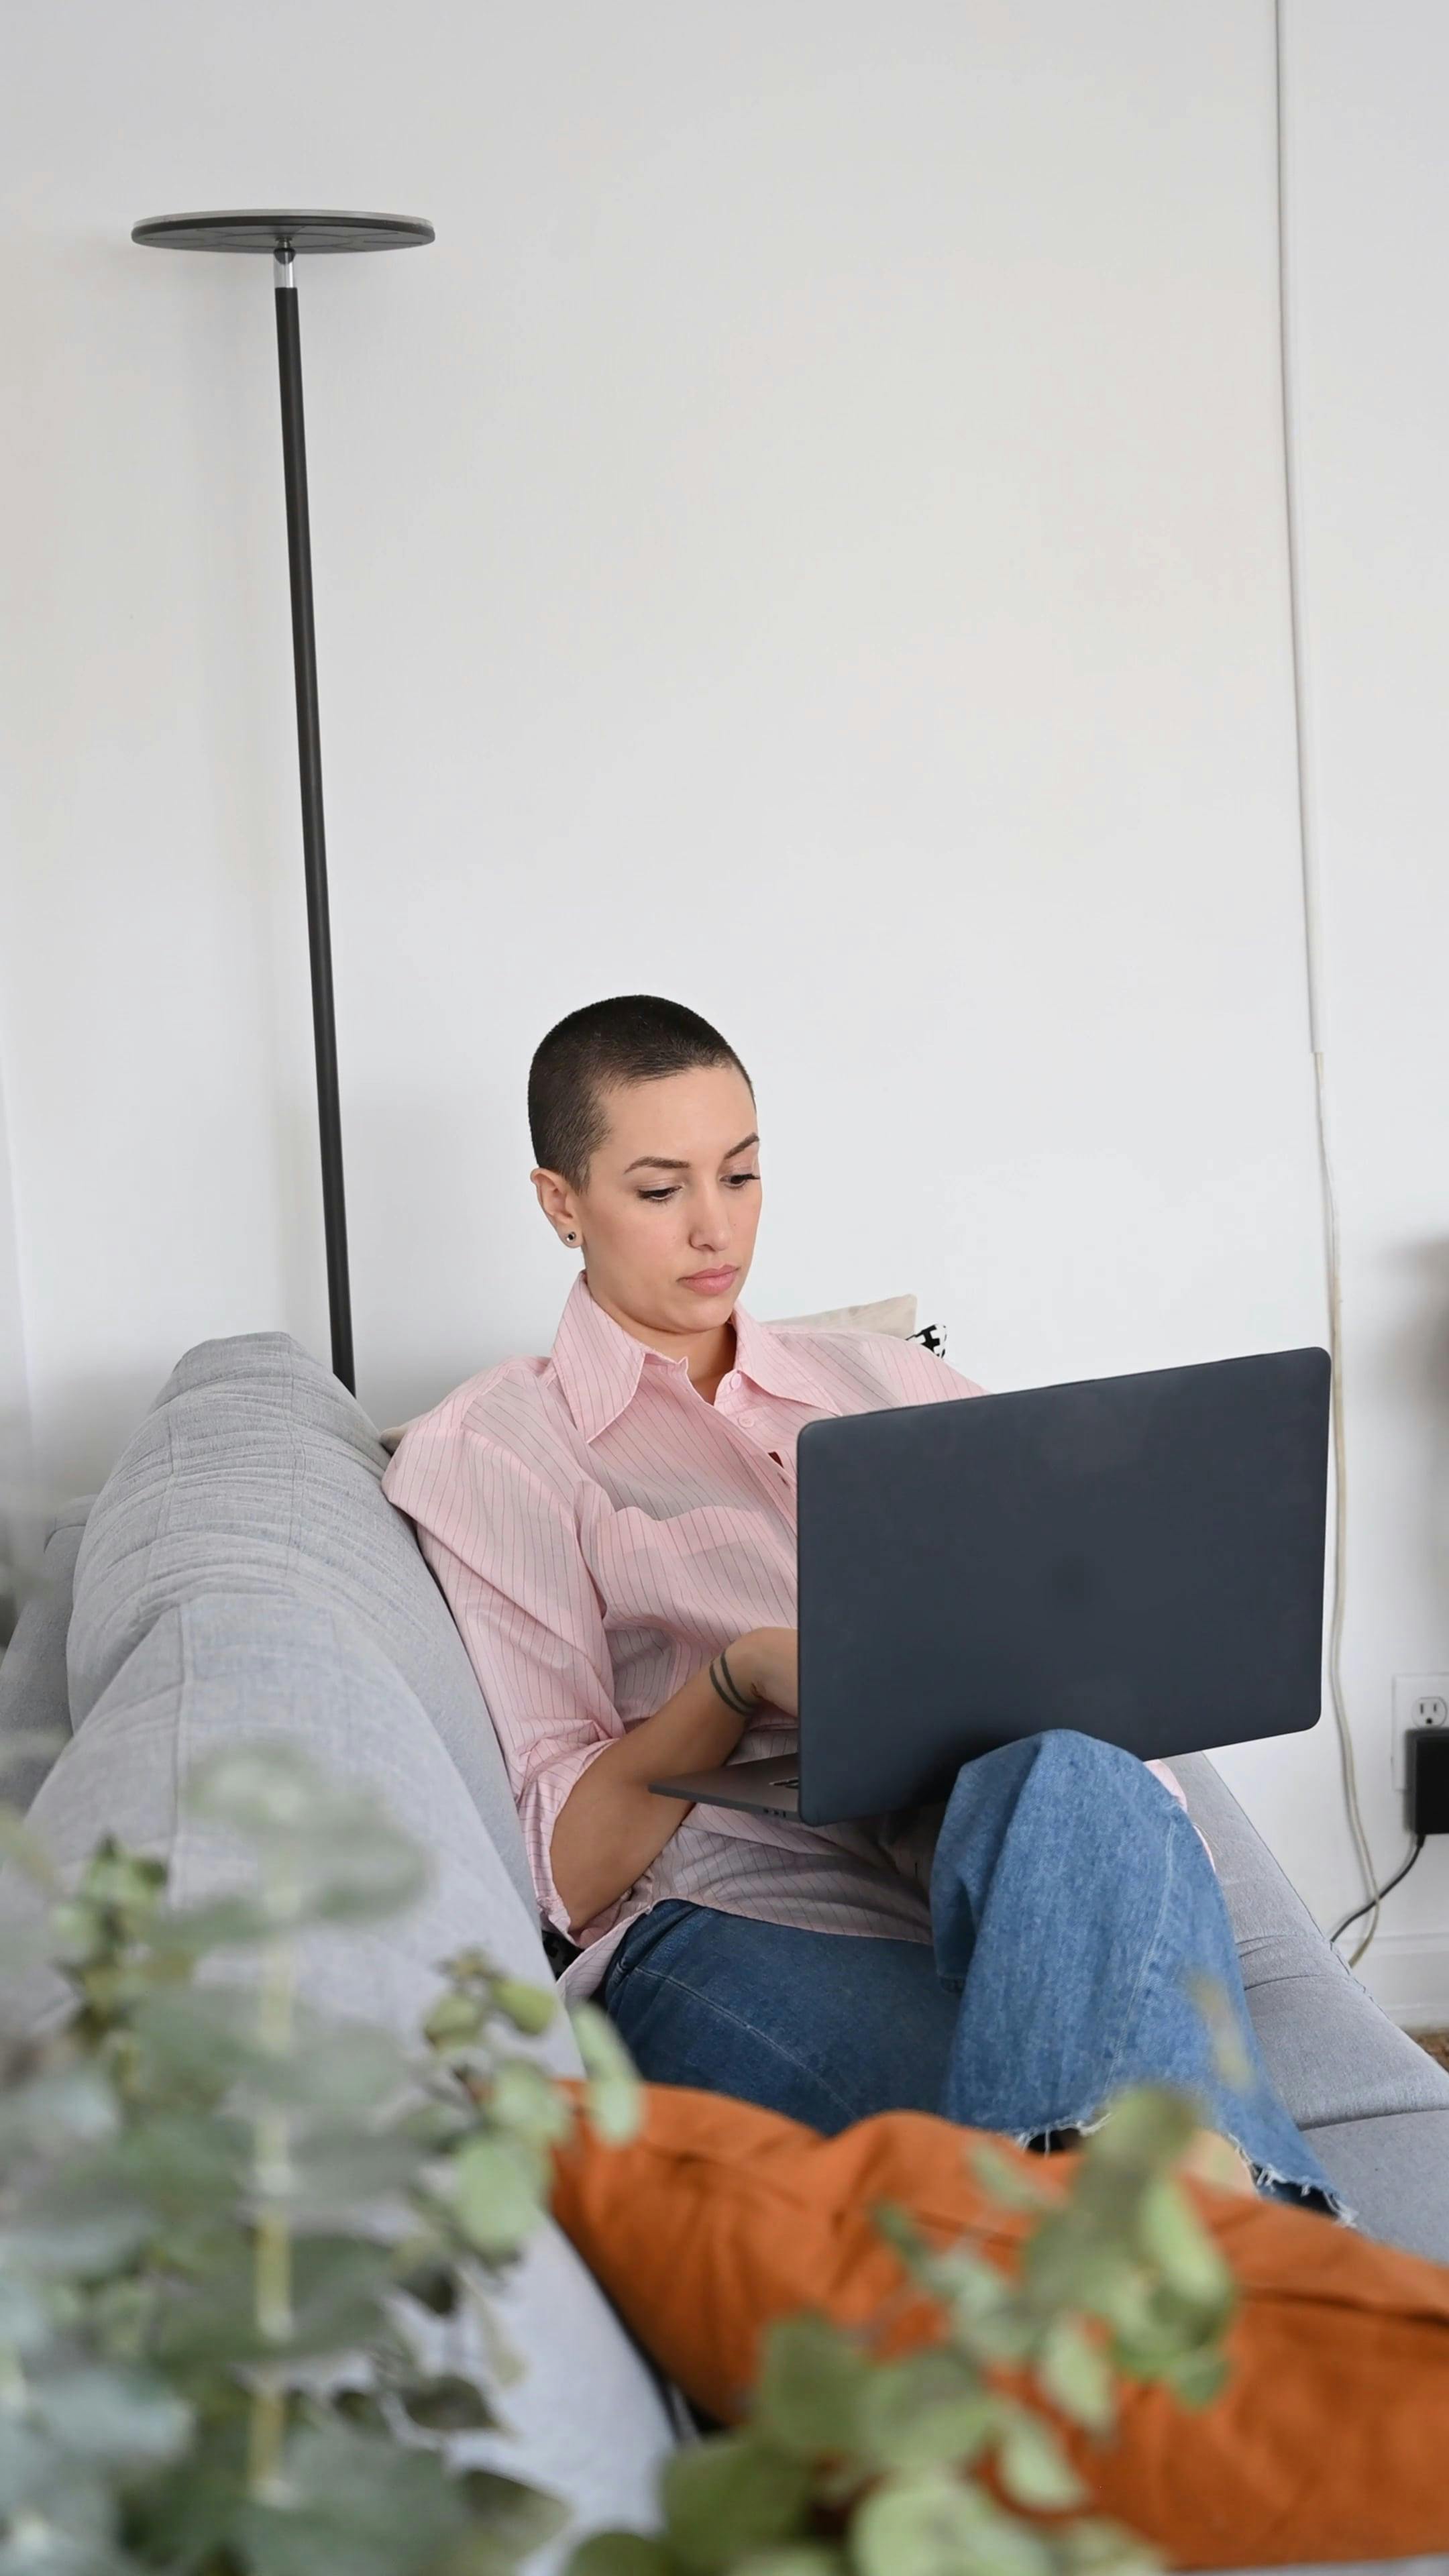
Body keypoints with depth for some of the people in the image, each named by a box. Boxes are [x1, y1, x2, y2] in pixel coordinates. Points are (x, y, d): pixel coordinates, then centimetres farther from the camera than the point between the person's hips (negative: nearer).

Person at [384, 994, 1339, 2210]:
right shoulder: (483, 1454, 13)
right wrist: (741, 1677, -13)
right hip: (736, 1918, -4)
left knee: (1074, 1786, -38)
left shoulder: (887, 1379, 28)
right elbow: (569, 1867, 5)